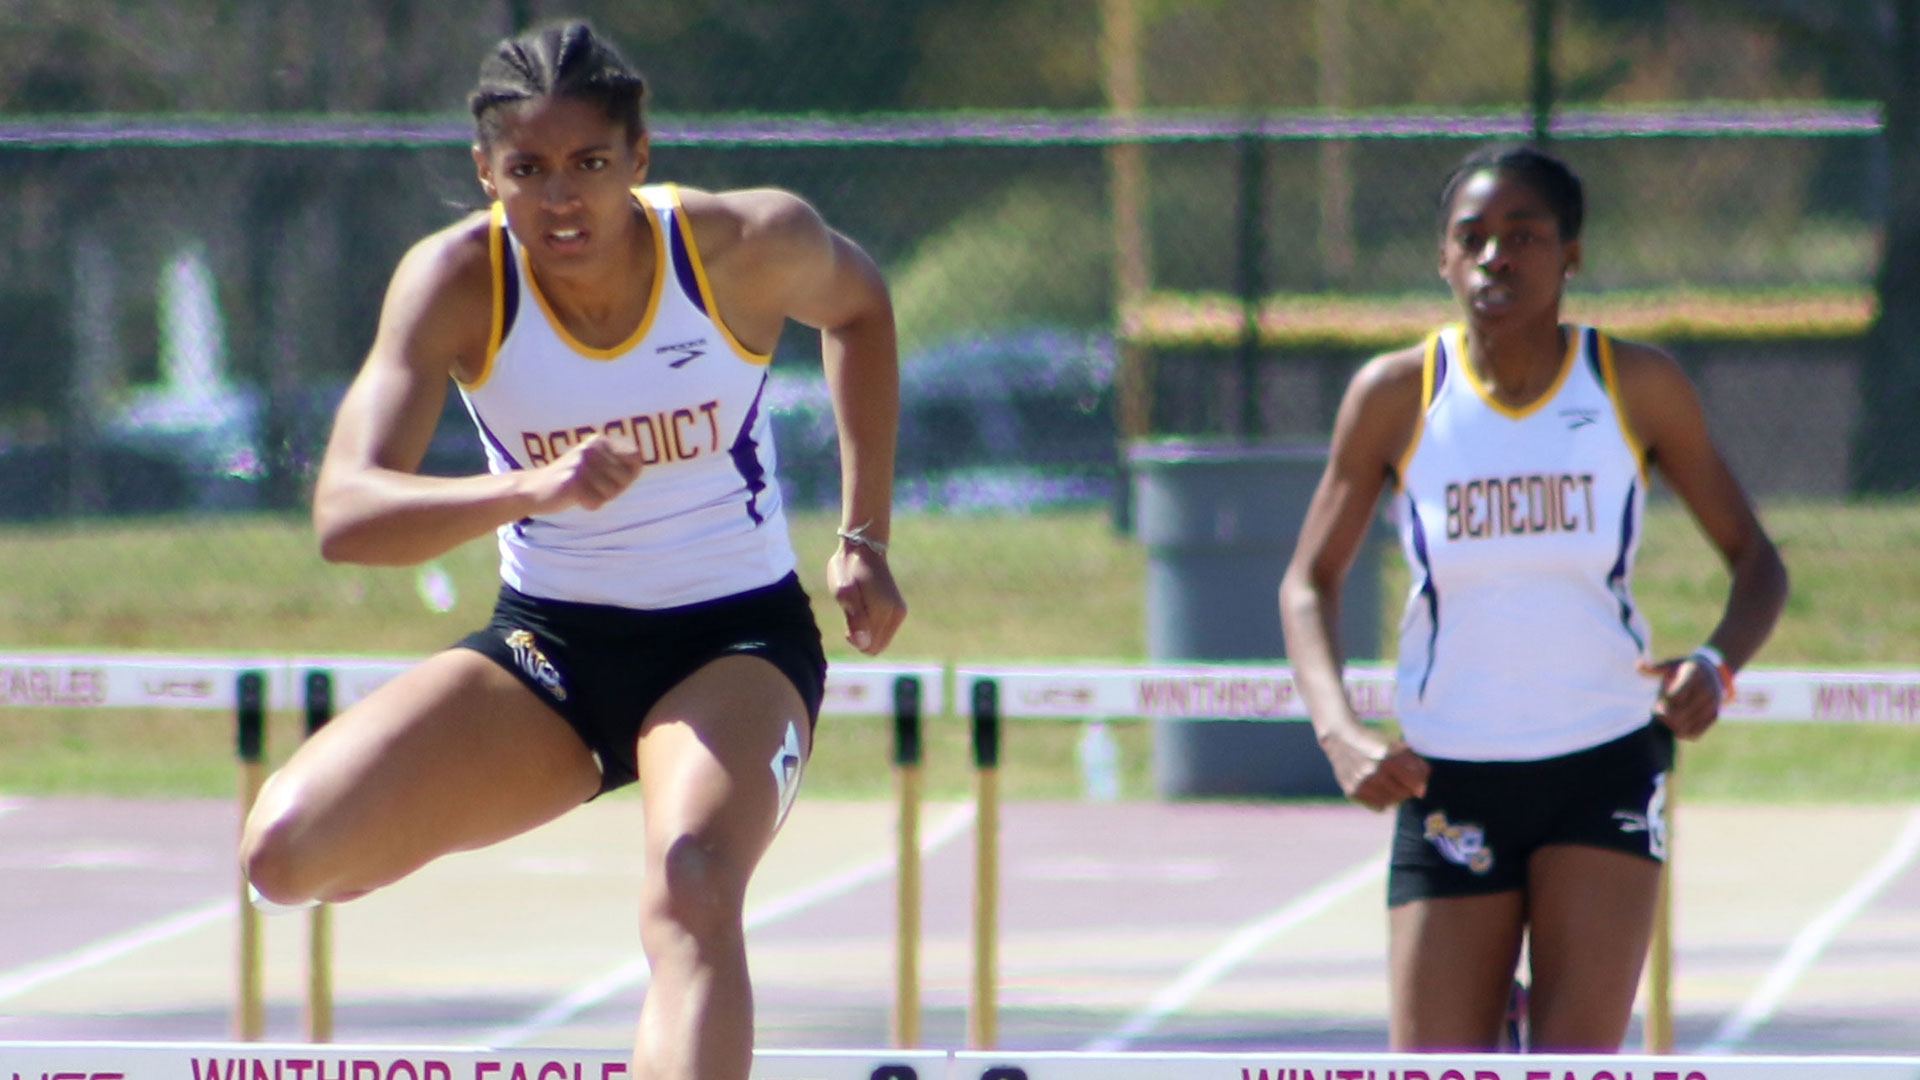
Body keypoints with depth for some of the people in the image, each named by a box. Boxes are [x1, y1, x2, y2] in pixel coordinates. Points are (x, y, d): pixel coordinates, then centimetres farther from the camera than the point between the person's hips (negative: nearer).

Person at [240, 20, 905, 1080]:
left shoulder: (753, 245, -17)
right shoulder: (458, 280, -18)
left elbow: (858, 305, 10)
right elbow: (344, 513, -29)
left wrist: (863, 540, 5)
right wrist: (531, 488, -46)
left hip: (735, 640, -2)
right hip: (544, 642, 2)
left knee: (691, 895, -33)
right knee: (286, 851, -16)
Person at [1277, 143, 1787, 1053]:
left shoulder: (1637, 387, -5)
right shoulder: (1396, 395, -5)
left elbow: (1755, 560, 3)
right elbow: (1309, 583, 2)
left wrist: (1716, 665, -20)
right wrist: (1340, 732, -16)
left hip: (1604, 771, 0)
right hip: (1447, 779, 1)